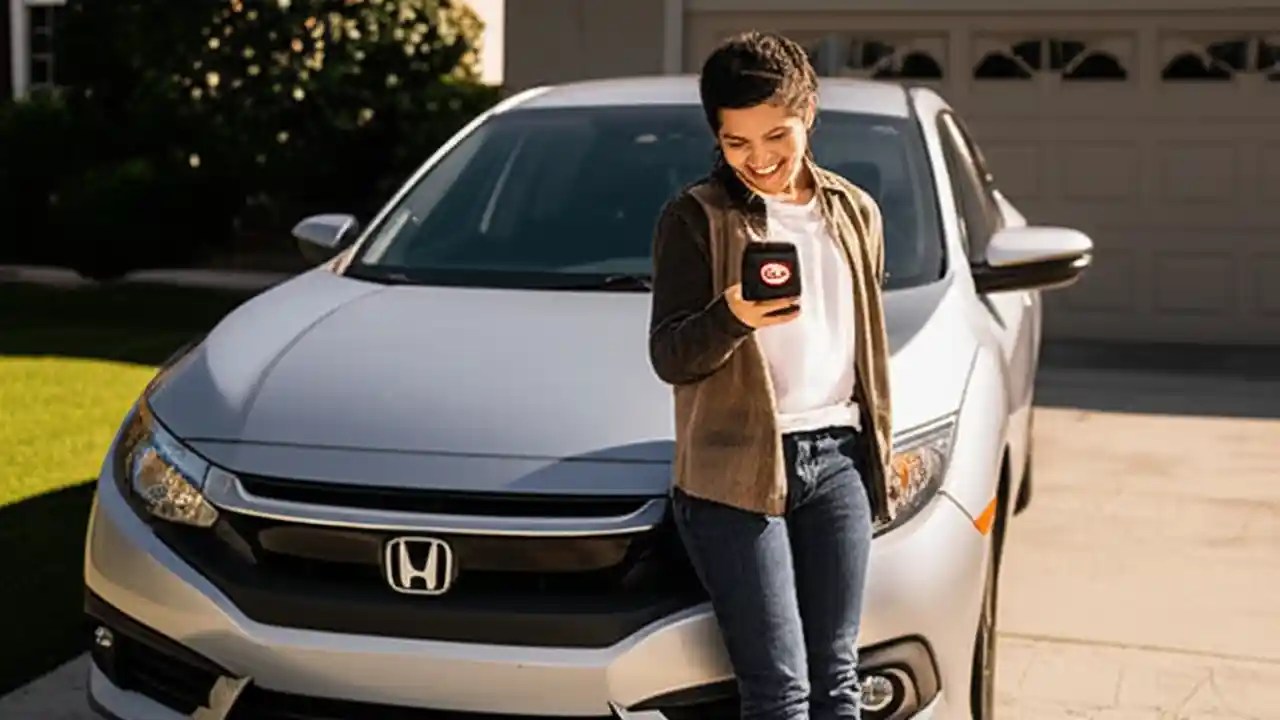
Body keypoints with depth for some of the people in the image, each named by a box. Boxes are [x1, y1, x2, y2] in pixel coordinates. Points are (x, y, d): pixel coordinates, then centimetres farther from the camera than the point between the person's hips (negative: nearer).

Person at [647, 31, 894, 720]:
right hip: (734, 470, -4)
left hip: (837, 461, 5)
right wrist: (732, 318, -29)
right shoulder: (695, 218, -3)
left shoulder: (855, 212, 12)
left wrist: (876, 445, 21)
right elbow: (668, 356, -9)